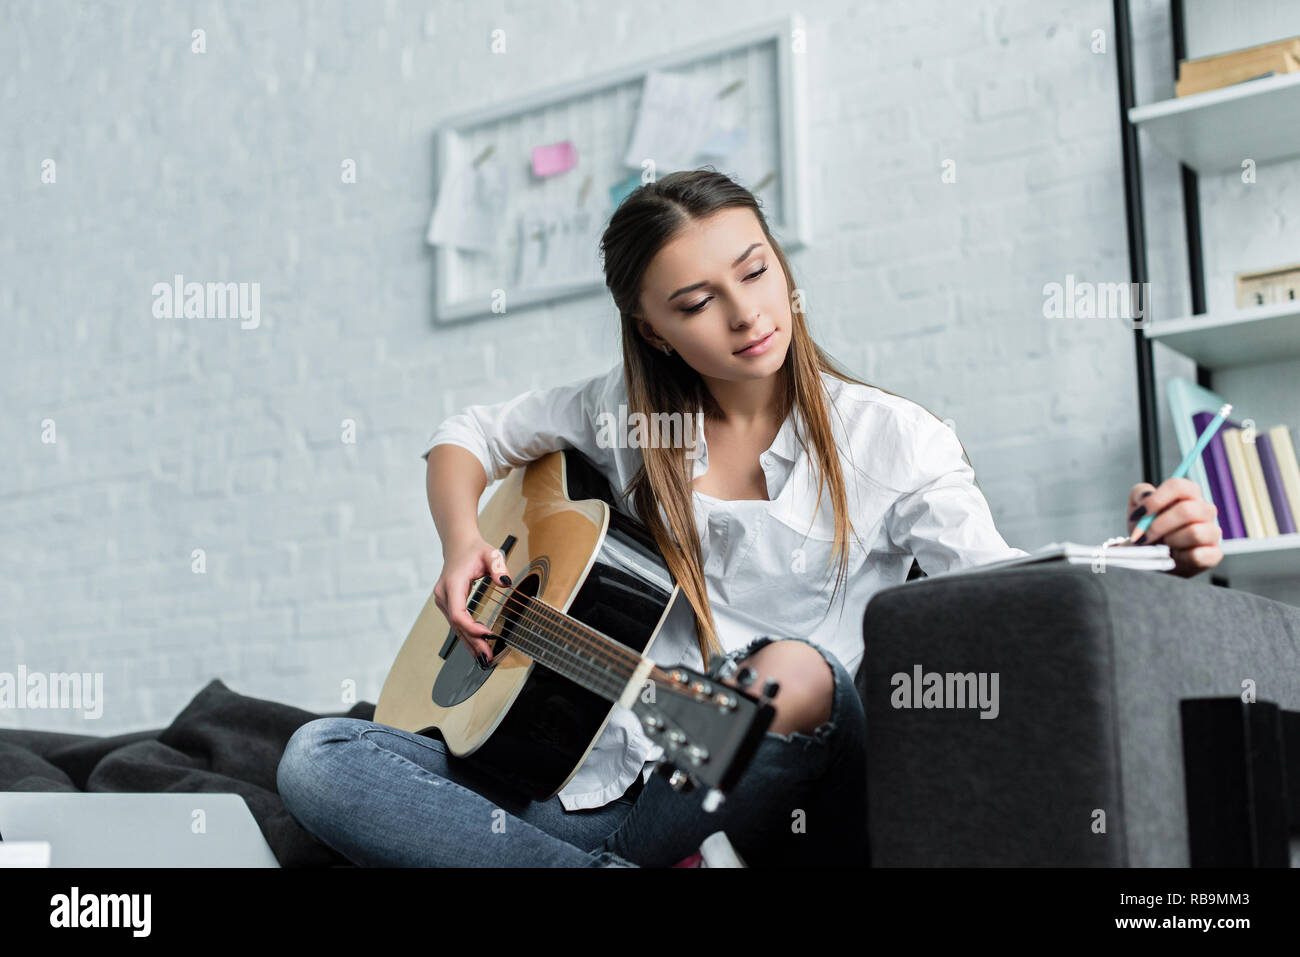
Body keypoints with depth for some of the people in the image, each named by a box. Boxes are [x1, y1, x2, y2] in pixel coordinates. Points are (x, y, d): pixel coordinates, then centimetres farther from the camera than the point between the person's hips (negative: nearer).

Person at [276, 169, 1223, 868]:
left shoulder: (891, 441, -2)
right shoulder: (624, 413, 8)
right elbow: (468, 436, 21)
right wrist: (463, 543, 0)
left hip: (750, 803, -3)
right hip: (594, 770, 4)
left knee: (803, 667, -39)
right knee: (317, 759, -16)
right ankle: (628, 873, -25)